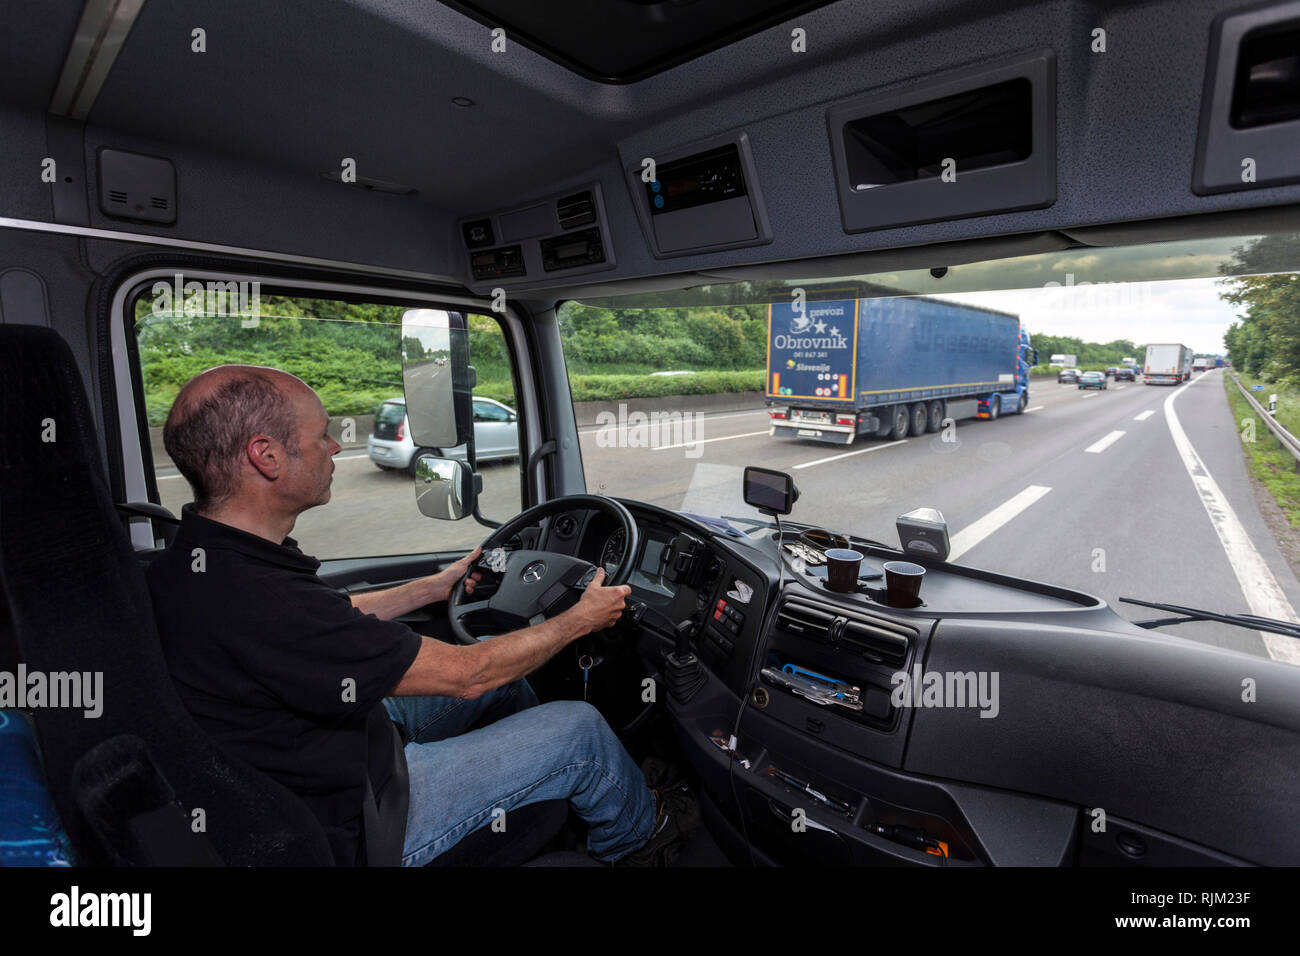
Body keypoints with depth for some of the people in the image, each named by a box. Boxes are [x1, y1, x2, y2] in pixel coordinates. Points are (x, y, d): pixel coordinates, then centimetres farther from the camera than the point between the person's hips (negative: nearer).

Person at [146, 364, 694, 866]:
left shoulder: (197, 558, -6)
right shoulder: (257, 603, -38)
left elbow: (337, 619, 11)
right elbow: (464, 674, -28)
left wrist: (438, 586, 19)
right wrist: (579, 621, -13)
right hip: (348, 829, -8)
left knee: (505, 681, 17)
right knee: (581, 728, -4)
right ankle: (634, 836, 29)